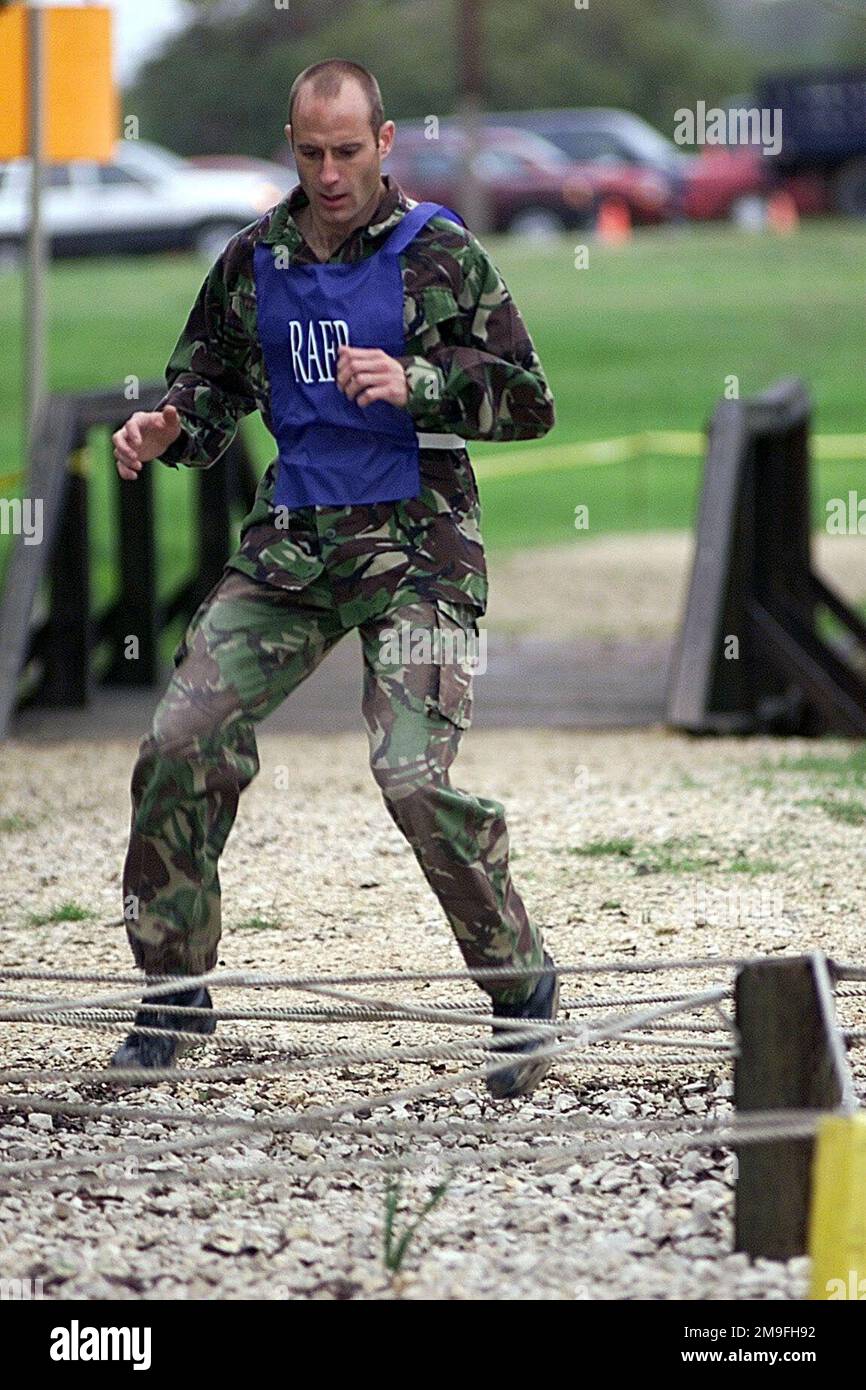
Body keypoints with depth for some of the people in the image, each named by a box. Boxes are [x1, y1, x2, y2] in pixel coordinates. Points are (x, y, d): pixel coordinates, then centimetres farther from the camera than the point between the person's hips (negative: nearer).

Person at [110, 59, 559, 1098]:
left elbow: (528, 401, -5)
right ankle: (174, 988, 11)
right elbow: (210, 382, 22)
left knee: (414, 772, -18)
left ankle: (522, 986, 0)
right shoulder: (255, 261, 10)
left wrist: (413, 383, -20)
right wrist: (165, 429, -1)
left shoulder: (437, 253, -3)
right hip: (290, 542, 5)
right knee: (180, 746, -4)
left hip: (412, 543, -5)